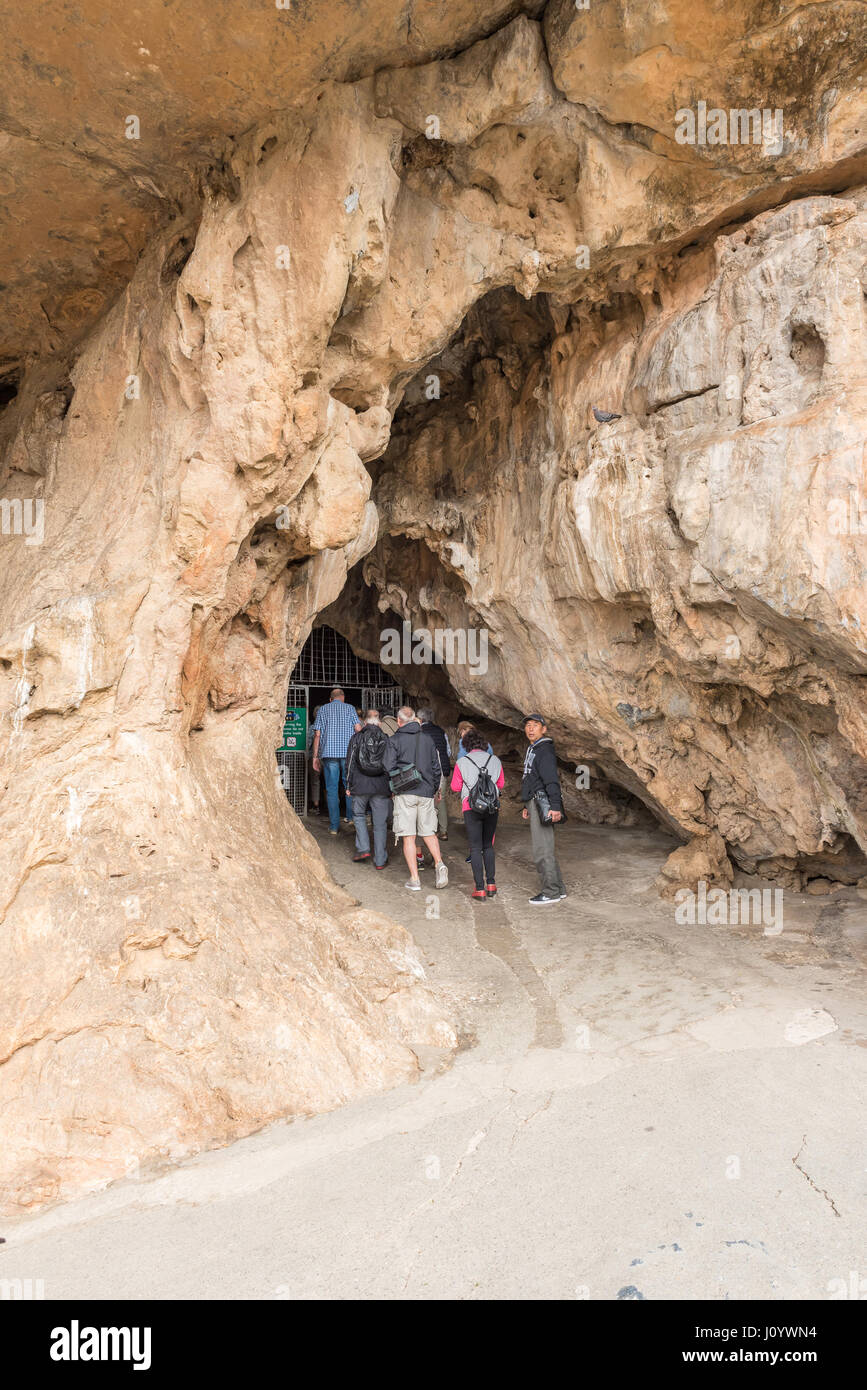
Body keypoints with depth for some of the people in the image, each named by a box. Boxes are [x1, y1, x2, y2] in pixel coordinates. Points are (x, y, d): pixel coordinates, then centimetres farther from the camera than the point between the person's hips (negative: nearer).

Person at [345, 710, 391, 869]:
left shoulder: (356, 738, 1)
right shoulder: (386, 739, 4)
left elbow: (350, 763, 1)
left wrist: (348, 785, 7)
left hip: (360, 786, -1)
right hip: (381, 787, 1)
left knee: (359, 815, 20)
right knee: (380, 822, 5)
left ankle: (363, 848, 6)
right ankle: (380, 860, 8)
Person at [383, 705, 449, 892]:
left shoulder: (395, 740, -2)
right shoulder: (428, 739, 10)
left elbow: (389, 767, -8)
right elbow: (437, 768, 12)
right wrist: (434, 789, 25)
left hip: (405, 793, -3)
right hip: (426, 792, 3)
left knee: (408, 837, 0)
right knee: (429, 833, 14)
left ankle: (414, 879, -1)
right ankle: (439, 865, -7)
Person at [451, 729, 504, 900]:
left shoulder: (461, 762, -1)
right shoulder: (495, 760, 6)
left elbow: (455, 787, 3)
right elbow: (501, 784, 13)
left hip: (472, 807, -3)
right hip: (492, 807, 3)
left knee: (475, 848, 1)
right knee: (488, 845, 17)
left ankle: (480, 888, -4)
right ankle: (491, 883, 12)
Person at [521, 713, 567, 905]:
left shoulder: (544, 750, -12)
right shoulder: (532, 750, 20)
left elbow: (552, 779, -21)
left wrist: (555, 806, -29)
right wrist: (527, 806, 27)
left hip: (543, 804, -11)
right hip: (535, 803, 11)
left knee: (542, 850, -10)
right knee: (544, 848, 14)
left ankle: (551, 892, -6)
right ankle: (558, 888, 20)